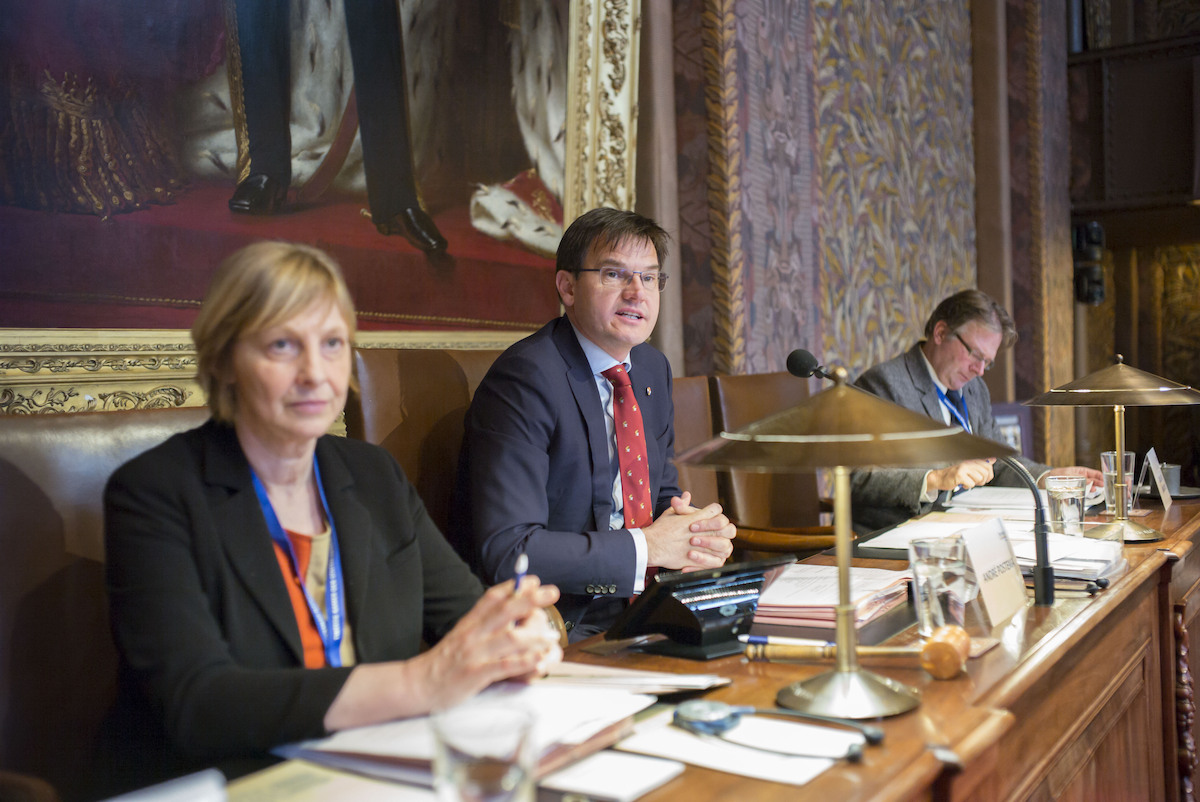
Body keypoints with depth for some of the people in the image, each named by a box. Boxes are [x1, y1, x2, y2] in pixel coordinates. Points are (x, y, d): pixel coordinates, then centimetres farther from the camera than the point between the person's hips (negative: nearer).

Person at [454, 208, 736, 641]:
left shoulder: (653, 369, 10)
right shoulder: (525, 378, -18)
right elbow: (504, 551, -25)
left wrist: (703, 532, -5)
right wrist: (646, 547, -20)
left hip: (636, 607, 8)